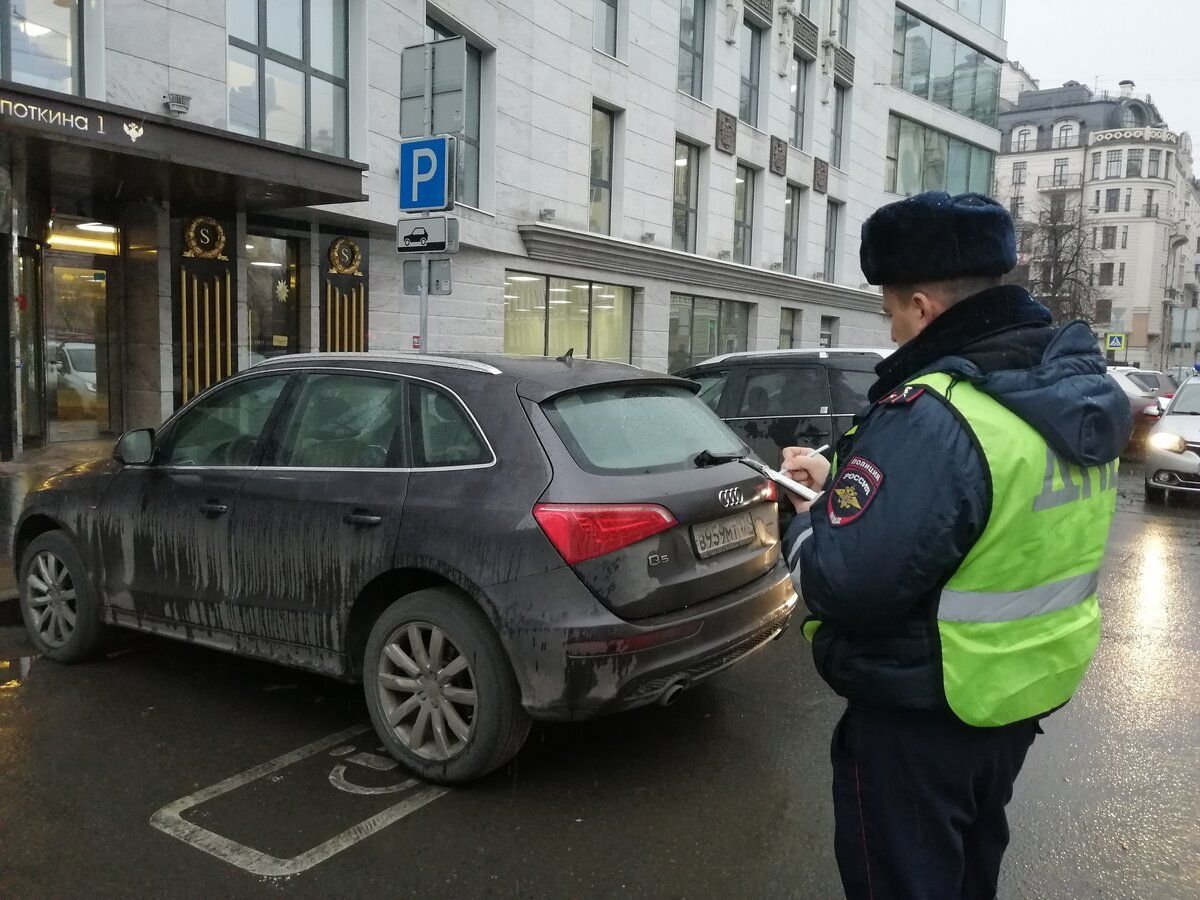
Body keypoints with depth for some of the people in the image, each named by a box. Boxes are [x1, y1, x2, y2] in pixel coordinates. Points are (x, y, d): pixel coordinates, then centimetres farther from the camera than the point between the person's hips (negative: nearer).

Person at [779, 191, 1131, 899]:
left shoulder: (936, 414, -31)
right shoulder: (1072, 391, 0)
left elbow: (841, 582, -33)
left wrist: (807, 521, -12)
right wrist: (838, 480, 11)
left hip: (922, 716, -8)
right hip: (1028, 689, 9)